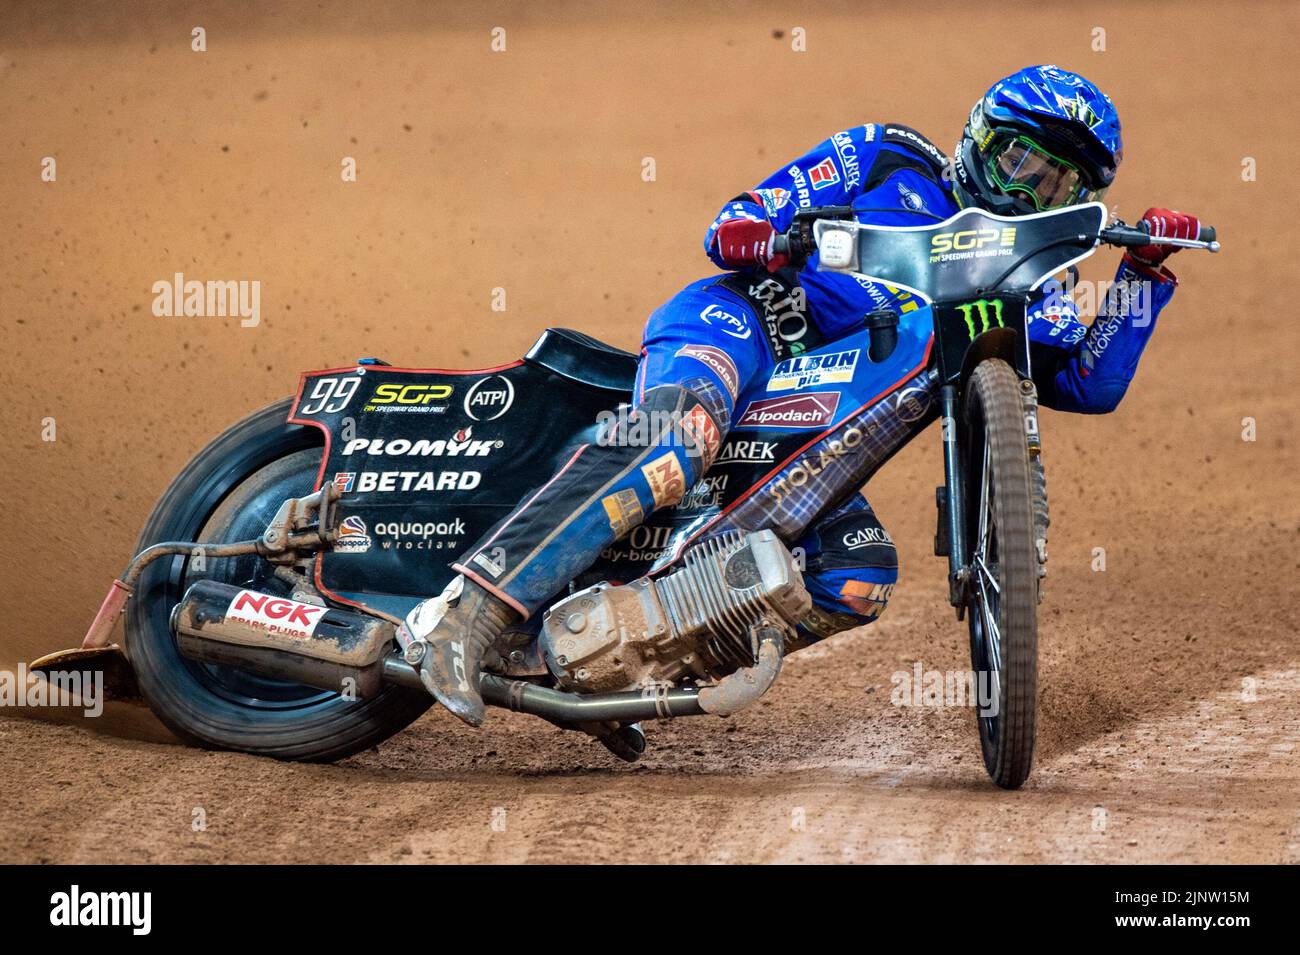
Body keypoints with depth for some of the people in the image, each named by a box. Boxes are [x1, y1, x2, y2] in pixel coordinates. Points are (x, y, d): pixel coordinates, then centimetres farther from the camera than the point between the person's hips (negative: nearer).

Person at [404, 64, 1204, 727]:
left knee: (863, 580, -17)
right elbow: (736, 227, 8)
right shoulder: (888, 160, 13)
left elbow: (1093, 385, 11)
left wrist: (1145, 274, 2)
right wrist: (747, 229, -17)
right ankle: (469, 615, -49)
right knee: (679, 446, -38)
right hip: (738, 320, -6)